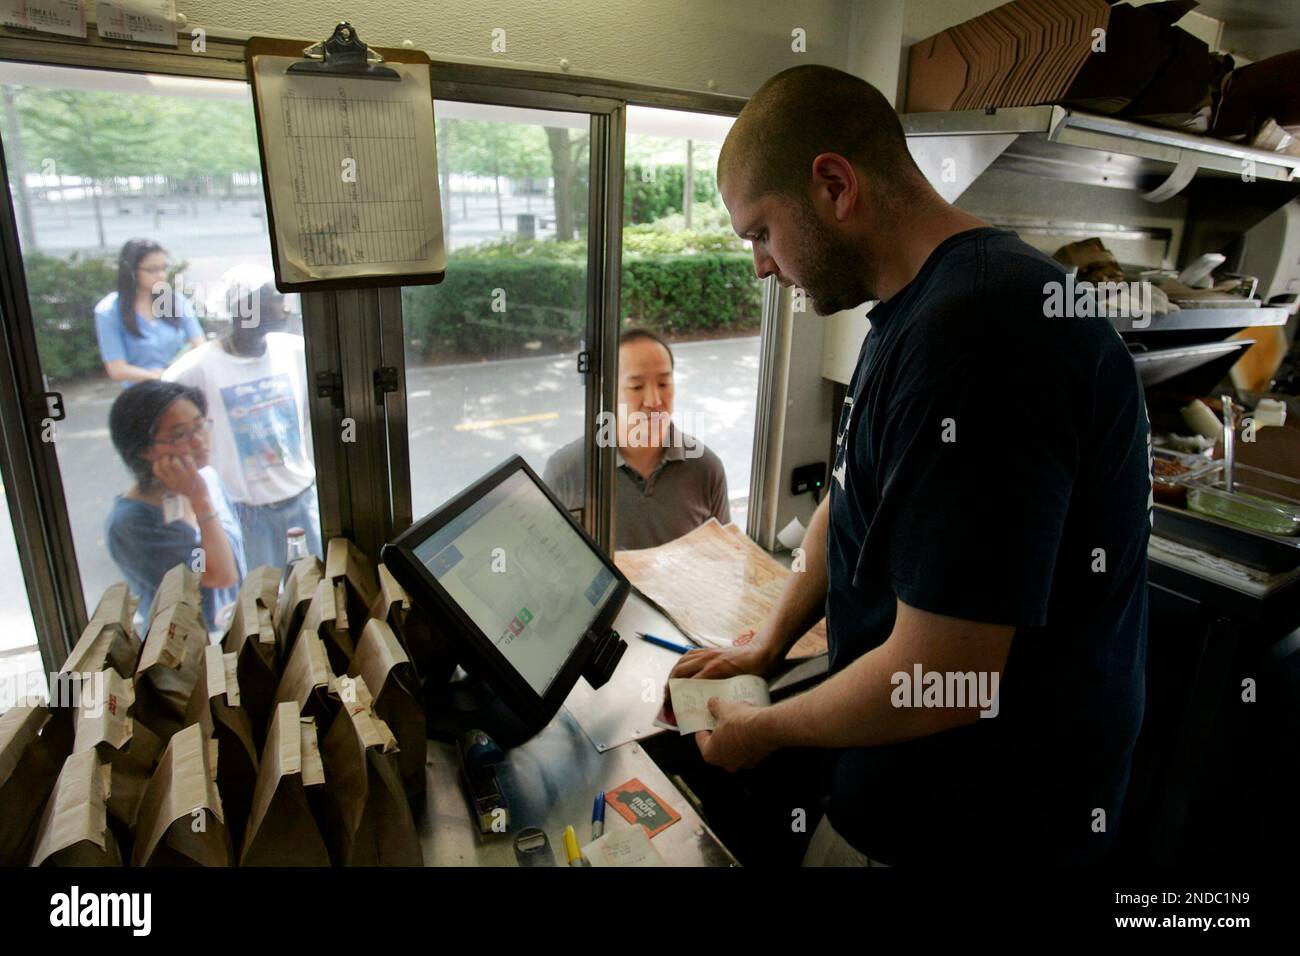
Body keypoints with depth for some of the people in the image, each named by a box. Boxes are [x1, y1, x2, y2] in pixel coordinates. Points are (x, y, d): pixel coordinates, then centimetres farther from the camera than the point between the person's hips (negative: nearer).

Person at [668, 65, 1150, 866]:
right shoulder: (915, 313, 4)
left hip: (968, 823, -8)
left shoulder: (973, 336, -30)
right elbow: (853, 503, 12)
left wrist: (765, 730, -12)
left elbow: (941, 680, -29)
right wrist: (768, 646, 8)